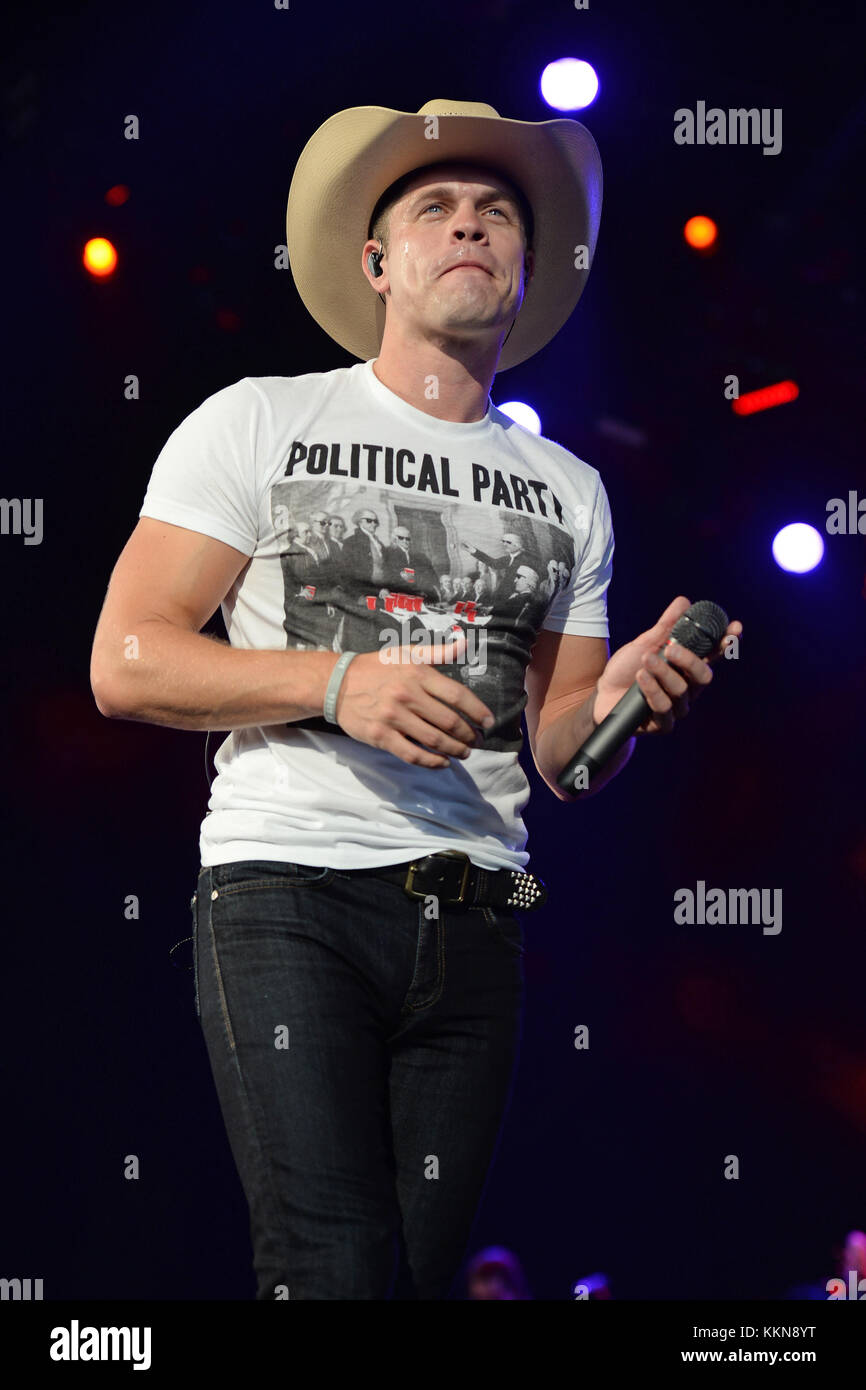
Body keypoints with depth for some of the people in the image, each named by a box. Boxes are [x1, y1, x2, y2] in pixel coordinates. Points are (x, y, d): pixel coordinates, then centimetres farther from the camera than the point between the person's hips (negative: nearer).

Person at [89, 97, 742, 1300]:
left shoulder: (568, 490, 17)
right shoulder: (258, 422, 5)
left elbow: (557, 757, 17)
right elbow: (125, 664, -2)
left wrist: (614, 704, -6)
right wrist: (338, 682, -14)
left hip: (476, 919, 4)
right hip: (289, 894, -4)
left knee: (425, 1271, 3)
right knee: (340, 1272, -19)